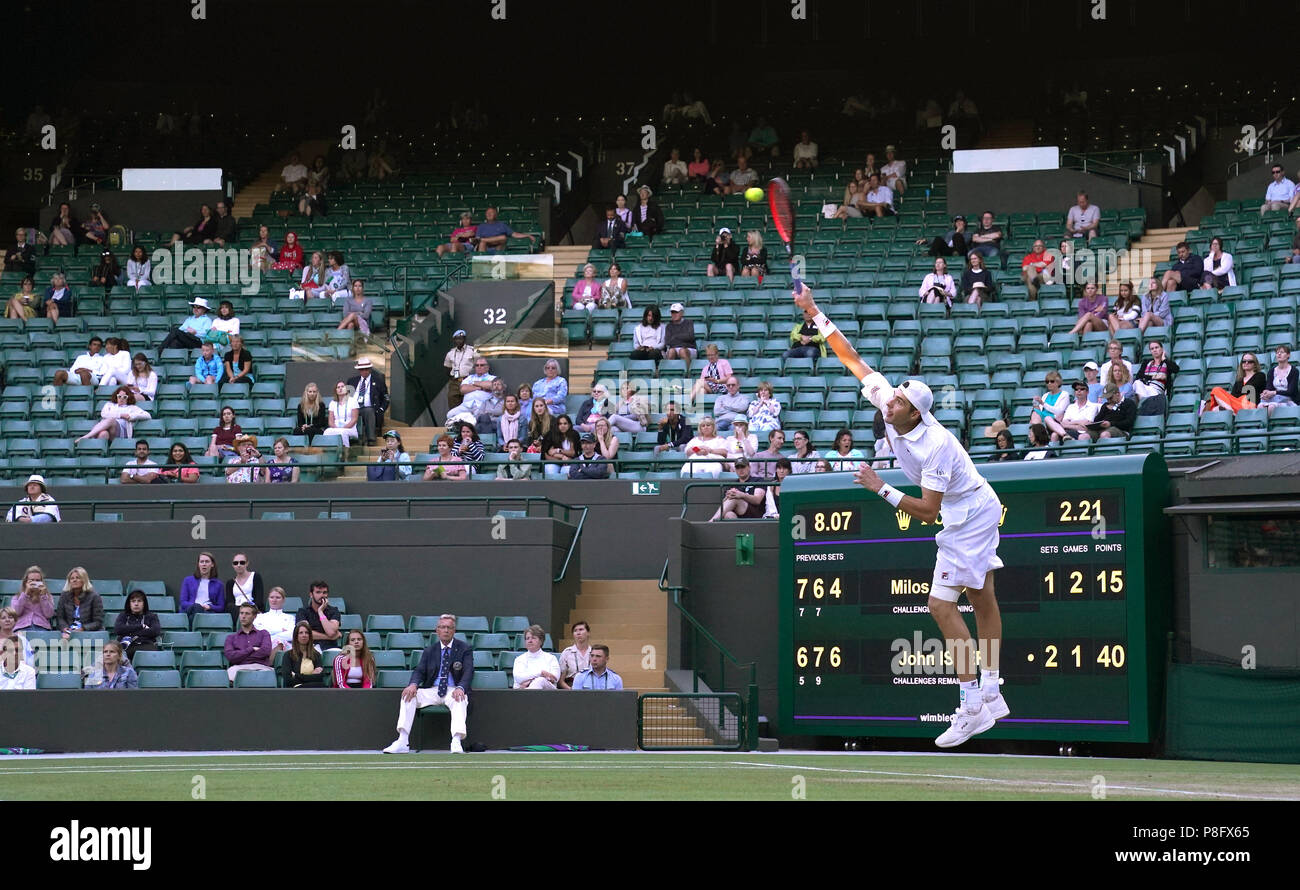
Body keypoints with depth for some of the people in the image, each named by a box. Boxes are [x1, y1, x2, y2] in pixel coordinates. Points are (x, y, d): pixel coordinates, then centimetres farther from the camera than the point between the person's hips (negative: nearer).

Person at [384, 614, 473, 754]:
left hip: (453, 691, -3)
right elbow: (419, 671, 5)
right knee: (408, 695, -22)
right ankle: (402, 741, -29)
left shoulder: (464, 649, 6)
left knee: (460, 700, -38)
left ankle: (456, 742, -52)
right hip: (432, 691, 3)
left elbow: (468, 672, -7)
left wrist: (460, 688, -29)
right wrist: (413, 684, -20)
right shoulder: (429, 651, 16)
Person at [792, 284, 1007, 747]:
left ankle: (972, 708, -14)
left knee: (941, 604, -14)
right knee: (982, 600, 15)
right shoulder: (888, 401, -10)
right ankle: (991, 695, 23)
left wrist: (881, 489, -30)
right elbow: (852, 360, -3)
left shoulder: (934, 446, -32)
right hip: (978, 513, 10)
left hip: (969, 518, -10)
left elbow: (928, 510, -29)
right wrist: (814, 312, -5)